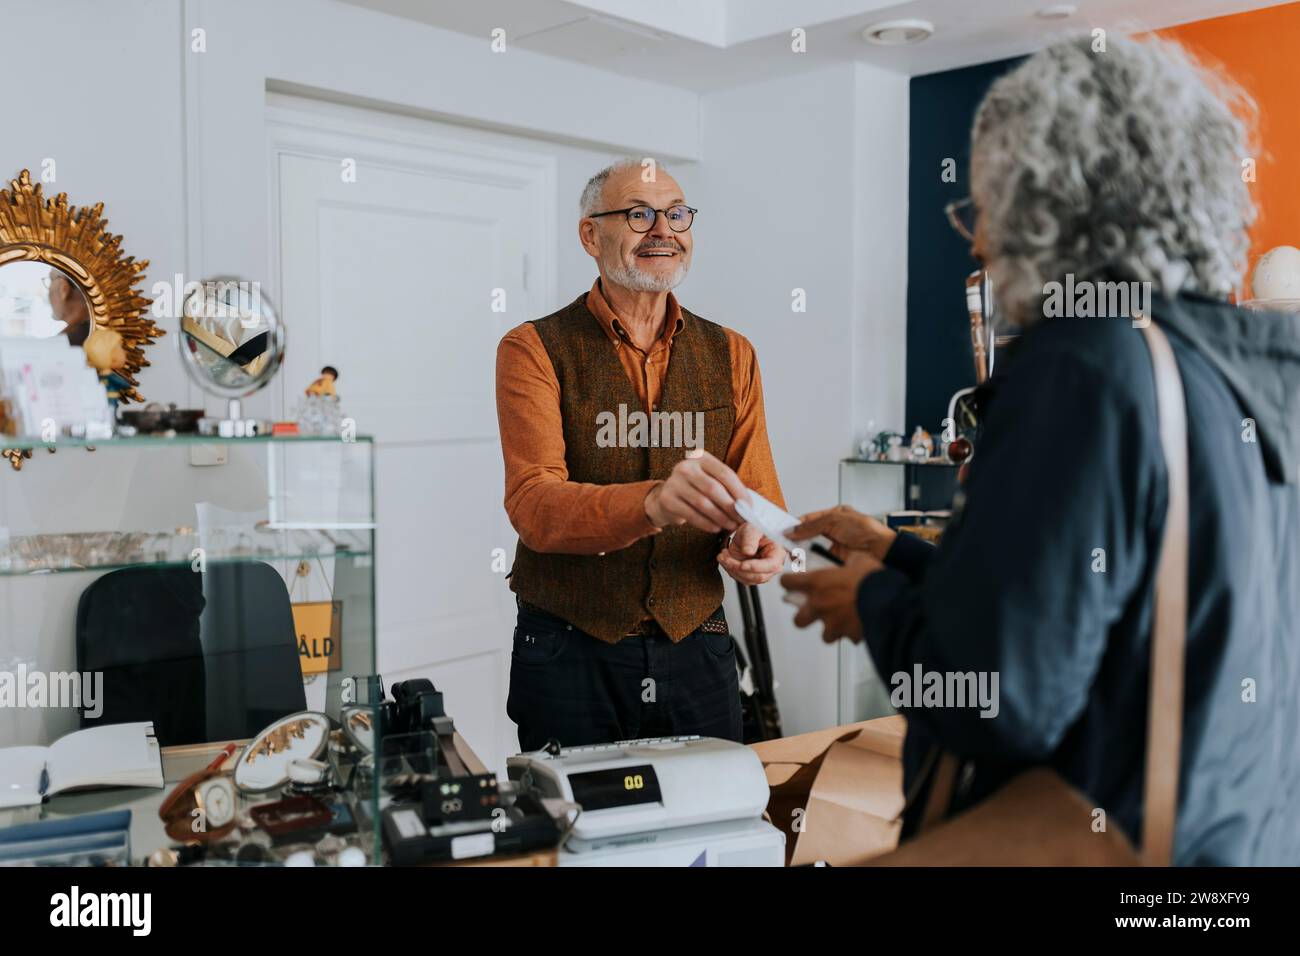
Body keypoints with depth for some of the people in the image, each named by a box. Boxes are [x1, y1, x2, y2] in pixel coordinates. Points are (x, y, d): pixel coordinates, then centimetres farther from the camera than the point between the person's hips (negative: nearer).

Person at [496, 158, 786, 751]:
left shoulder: (731, 355, 8)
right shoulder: (535, 350, -4)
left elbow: (759, 491, 5)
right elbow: (533, 504, -18)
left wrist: (760, 542, -20)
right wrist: (653, 501, -37)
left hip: (696, 650, 3)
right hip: (571, 651, -3)